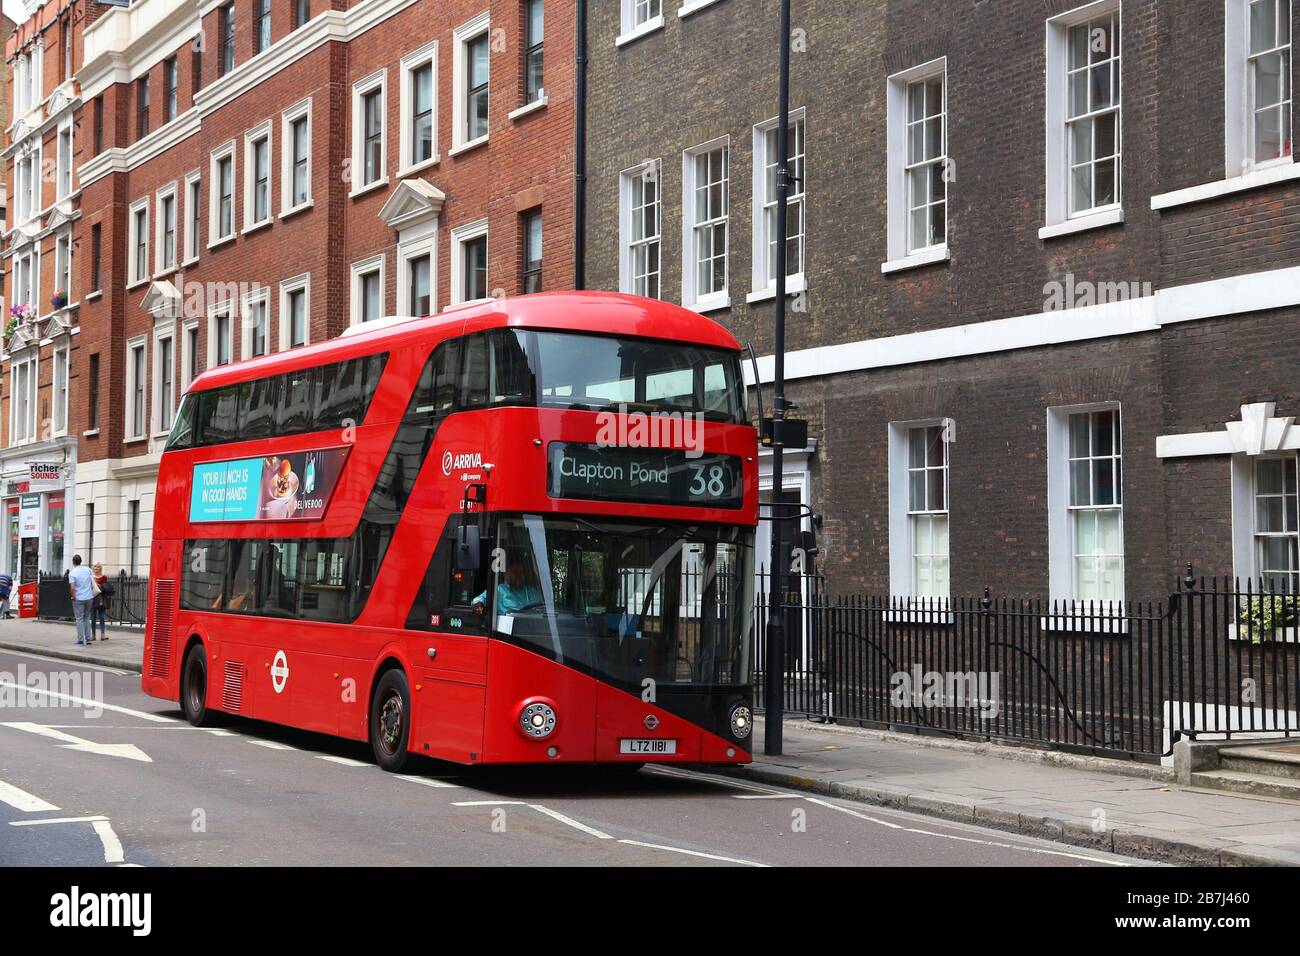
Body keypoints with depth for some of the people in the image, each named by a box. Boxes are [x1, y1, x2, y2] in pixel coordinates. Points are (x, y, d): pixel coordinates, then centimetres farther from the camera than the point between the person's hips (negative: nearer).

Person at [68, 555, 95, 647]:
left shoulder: (72, 573, -10)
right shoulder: (88, 570, 3)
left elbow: (72, 588, -17)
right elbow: (93, 583, 4)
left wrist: (73, 597, -3)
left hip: (78, 598, -4)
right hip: (89, 597, 4)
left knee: (79, 619, 3)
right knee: (87, 617, 16)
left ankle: (81, 639, 2)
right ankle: (88, 638, 14)